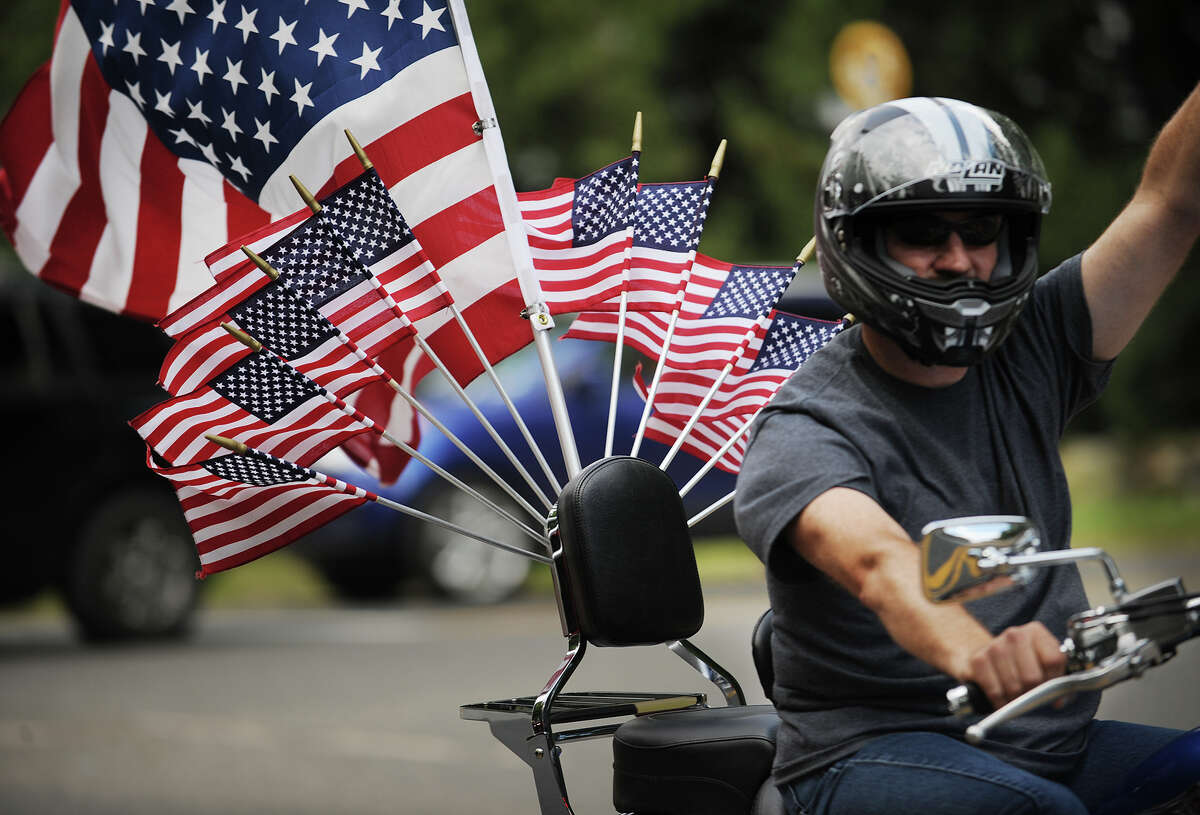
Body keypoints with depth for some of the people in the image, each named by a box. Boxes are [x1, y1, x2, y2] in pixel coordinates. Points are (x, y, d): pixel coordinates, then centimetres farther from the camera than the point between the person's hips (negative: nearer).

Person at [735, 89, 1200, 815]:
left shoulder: (1027, 357, 10)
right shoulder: (808, 427, -9)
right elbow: (878, 561, -31)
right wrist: (967, 649, -51)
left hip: (1051, 744, 6)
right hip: (876, 751, -6)